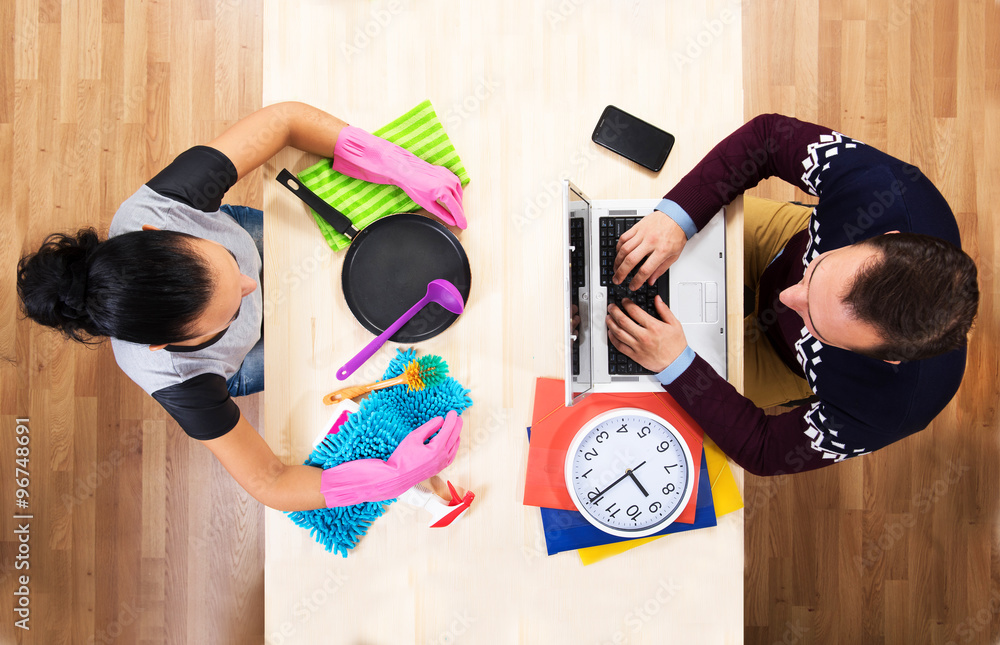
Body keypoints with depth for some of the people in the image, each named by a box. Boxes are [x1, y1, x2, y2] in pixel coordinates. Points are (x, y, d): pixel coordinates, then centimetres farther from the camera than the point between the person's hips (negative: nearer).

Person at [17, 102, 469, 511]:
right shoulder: (174, 377, -45)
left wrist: (405, 169, -44)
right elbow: (267, 482, -36)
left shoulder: (155, 208, -42)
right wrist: (395, 475, -47)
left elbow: (285, 118, -36)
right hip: (229, 368, -2)